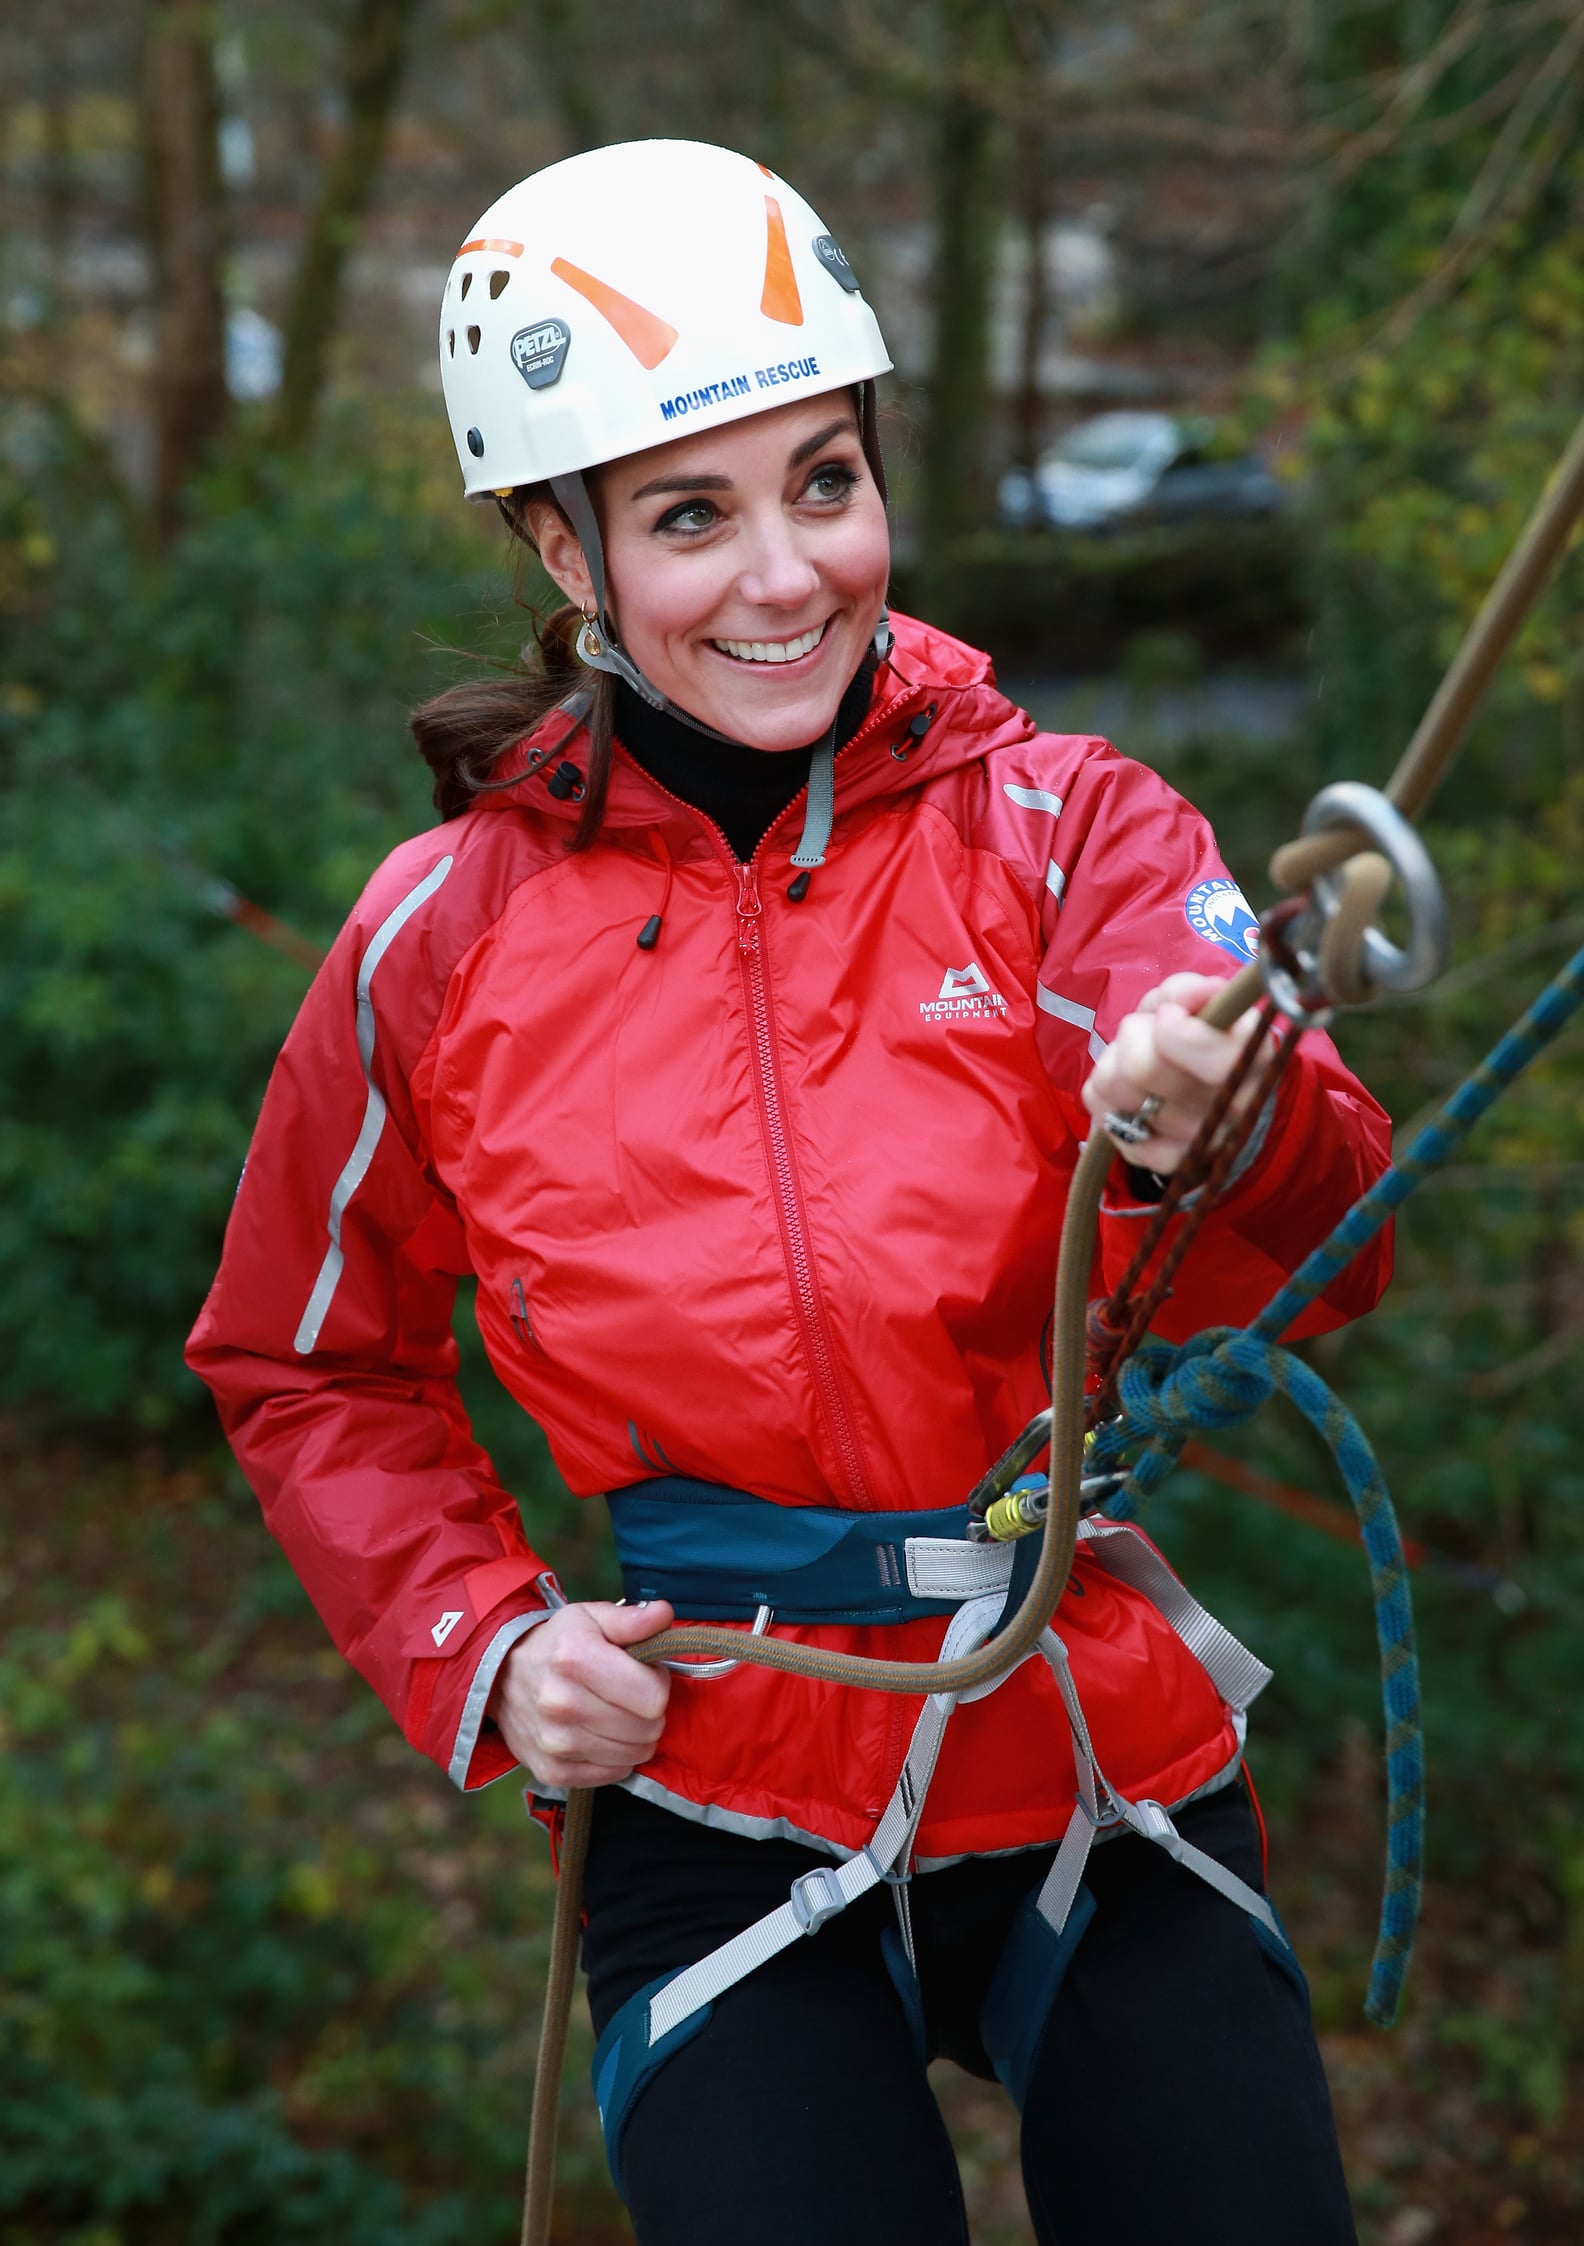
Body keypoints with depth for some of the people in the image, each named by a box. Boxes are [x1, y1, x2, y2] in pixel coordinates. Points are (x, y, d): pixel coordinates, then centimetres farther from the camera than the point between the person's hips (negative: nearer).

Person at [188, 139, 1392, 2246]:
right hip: (723, 1819, 0)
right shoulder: (445, 933, -2)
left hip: (1104, 1790, 1)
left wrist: (1218, 1128, -40)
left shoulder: (1064, 829, -4)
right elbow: (313, 1373, 12)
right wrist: (481, 1640, -4)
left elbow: (1331, 1257, -18)